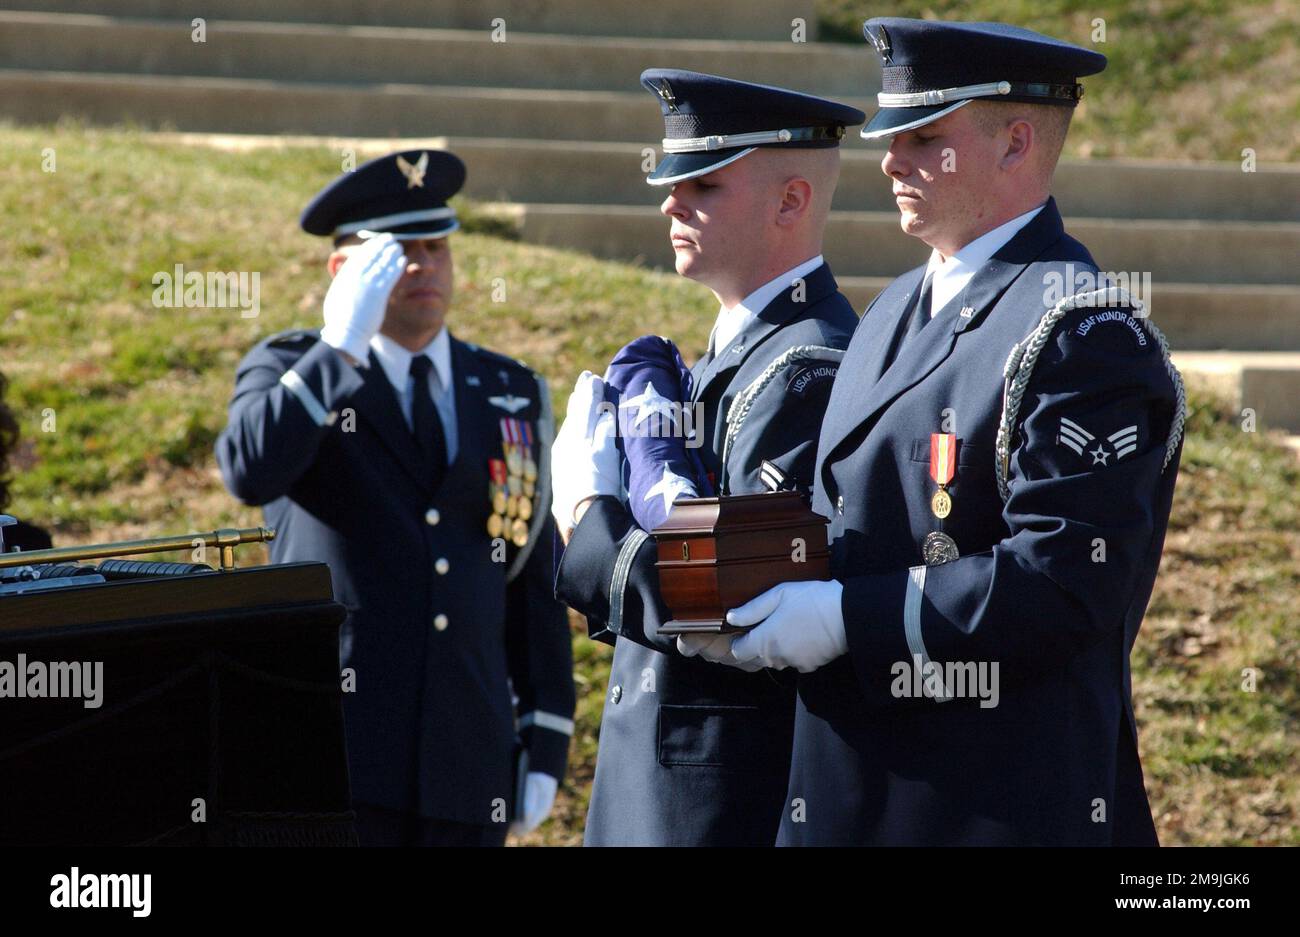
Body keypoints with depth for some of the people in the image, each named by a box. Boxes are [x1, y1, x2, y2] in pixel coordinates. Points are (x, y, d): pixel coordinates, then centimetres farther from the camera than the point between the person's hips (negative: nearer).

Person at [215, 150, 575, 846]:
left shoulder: (512, 395, 14)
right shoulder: (289, 370, 5)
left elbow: (534, 581, 13)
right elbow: (249, 471, -19)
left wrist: (546, 744, 7)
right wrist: (341, 344, -16)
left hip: (469, 761, 3)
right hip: (330, 757, -3)